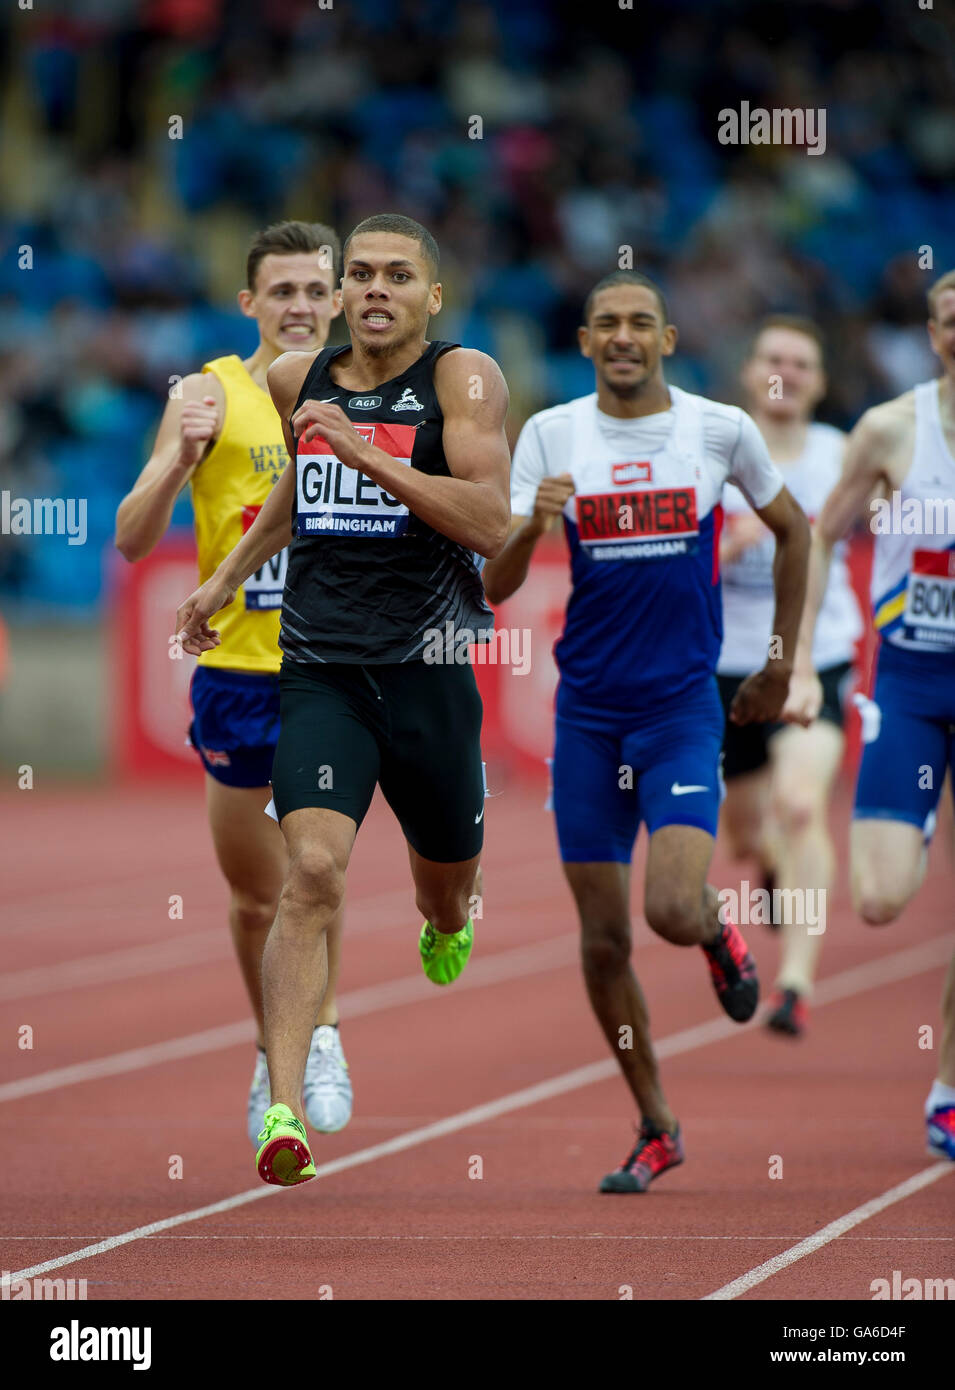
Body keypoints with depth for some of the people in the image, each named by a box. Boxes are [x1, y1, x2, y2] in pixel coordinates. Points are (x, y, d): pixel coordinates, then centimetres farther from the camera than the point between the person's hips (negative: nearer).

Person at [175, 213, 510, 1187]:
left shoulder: (462, 378, -6)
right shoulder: (296, 381, 8)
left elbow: (489, 524, -18)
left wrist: (371, 456, -24)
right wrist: (227, 578, 32)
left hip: (427, 669, -1)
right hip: (319, 670, 1)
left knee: (446, 881, 18)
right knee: (312, 869, -19)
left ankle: (446, 925, 59)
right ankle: (284, 1109, -24)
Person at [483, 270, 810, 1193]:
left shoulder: (720, 430, -2)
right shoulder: (549, 436, -1)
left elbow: (792, 530, 14)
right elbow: (495, 587, -4)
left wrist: (780, 668, 15)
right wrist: (530, 527, -26)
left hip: (684, 708, -2)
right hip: (587, 710, 2)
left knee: (674, 910, -20)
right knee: (604, 937, 3)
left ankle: (719, 929, 18)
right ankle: (656, 1131, 19)